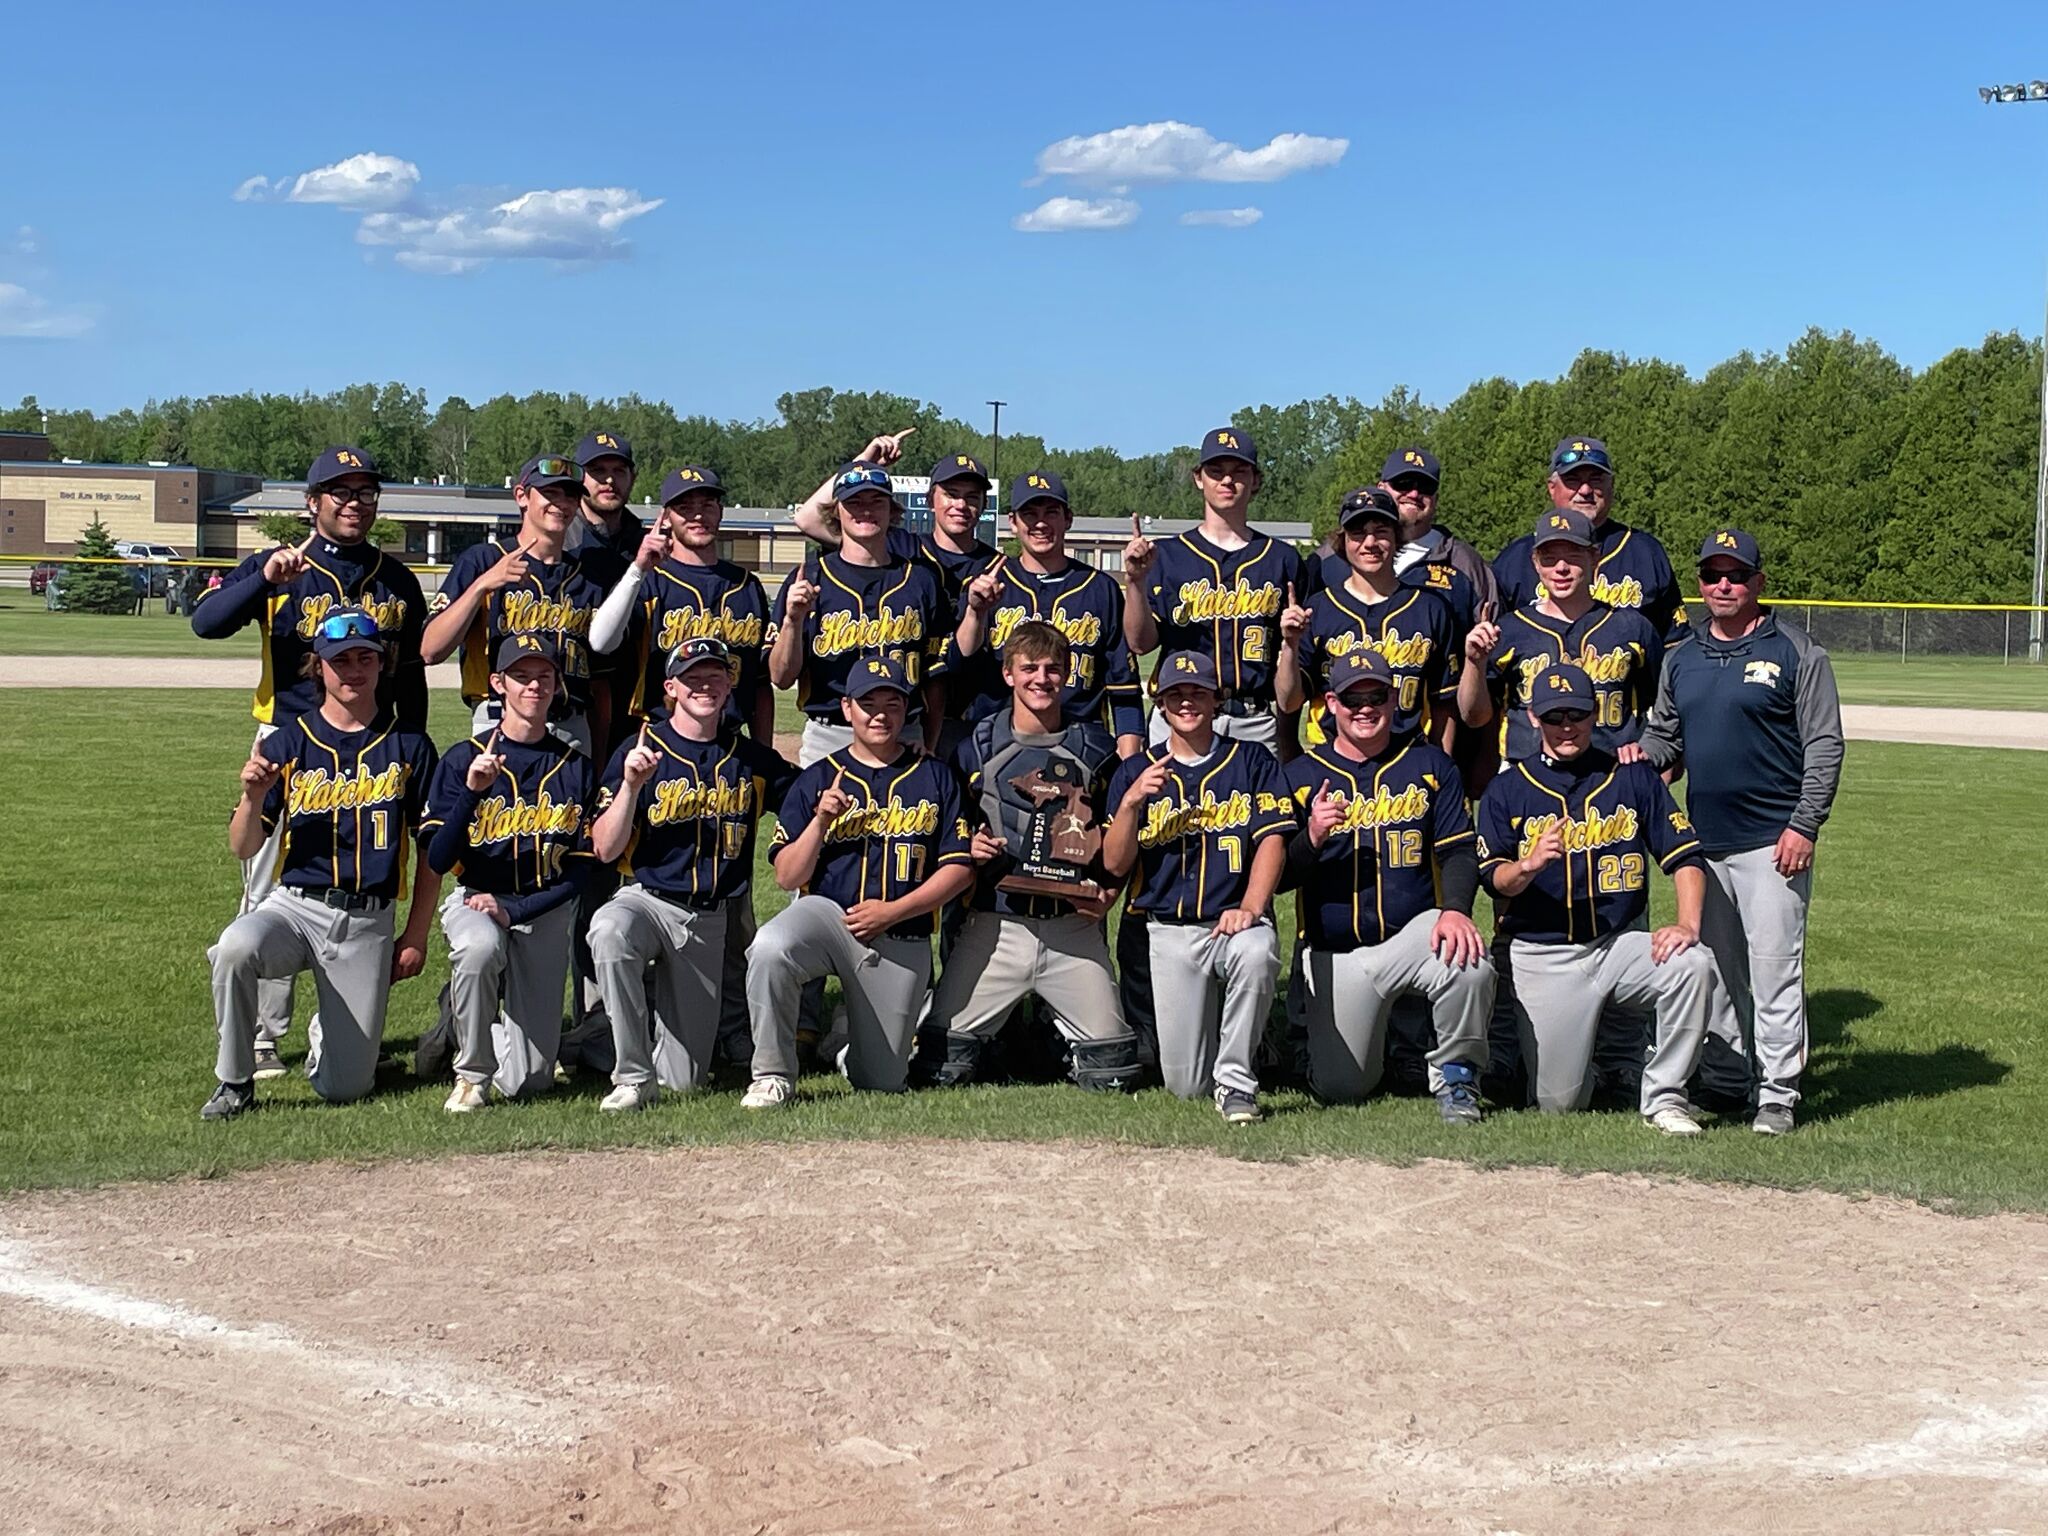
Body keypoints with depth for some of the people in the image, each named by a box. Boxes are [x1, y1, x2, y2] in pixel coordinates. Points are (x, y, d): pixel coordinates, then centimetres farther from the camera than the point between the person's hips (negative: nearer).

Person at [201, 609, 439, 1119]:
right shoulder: (287, 744, 3)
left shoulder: (409, 747, 4)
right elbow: (244, 849, 2)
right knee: (236, 948, -36)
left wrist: (416, 935, 4)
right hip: (293, 905, 0)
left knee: (345, 1088, -4)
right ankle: (234, 1083, -13)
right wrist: (252, 796, -17)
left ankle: (327, 1032, 35)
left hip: (368, 923, 0)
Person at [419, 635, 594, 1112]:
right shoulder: (464, 759, -3)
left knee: (527, 1082, -5)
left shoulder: (576, 768, 0)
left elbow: (578, 873, -1)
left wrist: (512, 909, -14)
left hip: (544, 911, 1)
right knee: (480, 947, -40)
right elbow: (438, 861, -11)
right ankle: (471, 1073, -16)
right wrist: (472, 791, -25)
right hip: (473, 900, -1)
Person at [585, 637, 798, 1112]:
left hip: (712, 921, 2)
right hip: (648, 899, -2)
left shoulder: (753, 759, 6)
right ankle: (633, 1077, -27)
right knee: (609, 930, -40)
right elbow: (605, 850, -8)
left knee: (684, 1080, 1)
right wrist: (630, 785, -22)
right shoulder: (639, 752, -3)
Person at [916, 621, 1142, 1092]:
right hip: (996, 923, 0)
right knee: (944, 1061, -6)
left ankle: (1061, 1029, 25)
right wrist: (970, 847, -9)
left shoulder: (1095, 748, 6)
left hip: (1074, 924, 0)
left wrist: (1108, 893, -7)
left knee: (1112, 1067, -5)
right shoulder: (978, 746, 5)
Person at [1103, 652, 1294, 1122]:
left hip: (1236, 920, -1)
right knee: (1185, 1086, -3)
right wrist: (1131, 801, -13)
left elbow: (1272, 840, -4)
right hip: (1169, 930, 2)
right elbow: (1114, 864, 4)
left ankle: (1236, 1082, -22)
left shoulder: (1252, 761, 7)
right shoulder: (1135, 771, 10)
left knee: (1256, 953, -40)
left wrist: (1249, 909, -20)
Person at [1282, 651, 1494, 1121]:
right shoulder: (1302, 775, 5)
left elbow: (1458, 850, -1)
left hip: (1415, 933, -1)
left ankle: (1456, 1076, -7)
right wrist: (1312, 837, -20)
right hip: (1336, 954, 1)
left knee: (1469, 967, -35)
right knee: (1338, 1089, -3)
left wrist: (1454, 909, -20)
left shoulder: (1429, 764, 7)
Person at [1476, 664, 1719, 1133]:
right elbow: (1495, 879, -3)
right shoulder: (1507, 790, 4)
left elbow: (1685, 856, 0)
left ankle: (1664, 1094, -12)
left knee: (1694, 965, -31)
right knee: (1558, 1103, -5)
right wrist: (1528, 866, -27)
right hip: (1544, 957, -1)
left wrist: (1687, 923, -17)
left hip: (1621, 943, 1)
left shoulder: (1634, 778, 6)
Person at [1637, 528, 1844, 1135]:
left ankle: (1776, 1095, 0)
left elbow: (1825, 744, -5)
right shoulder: (1681, 658, 14)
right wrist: (1641, 756, -1)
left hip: (1772, 843, -6)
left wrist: (1804, 826, -14)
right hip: (1703, 841, 6)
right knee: (1711, 969, 11)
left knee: (1774, 970, -6)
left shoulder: (1795, 652, -2)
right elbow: (1665, 734, 22)